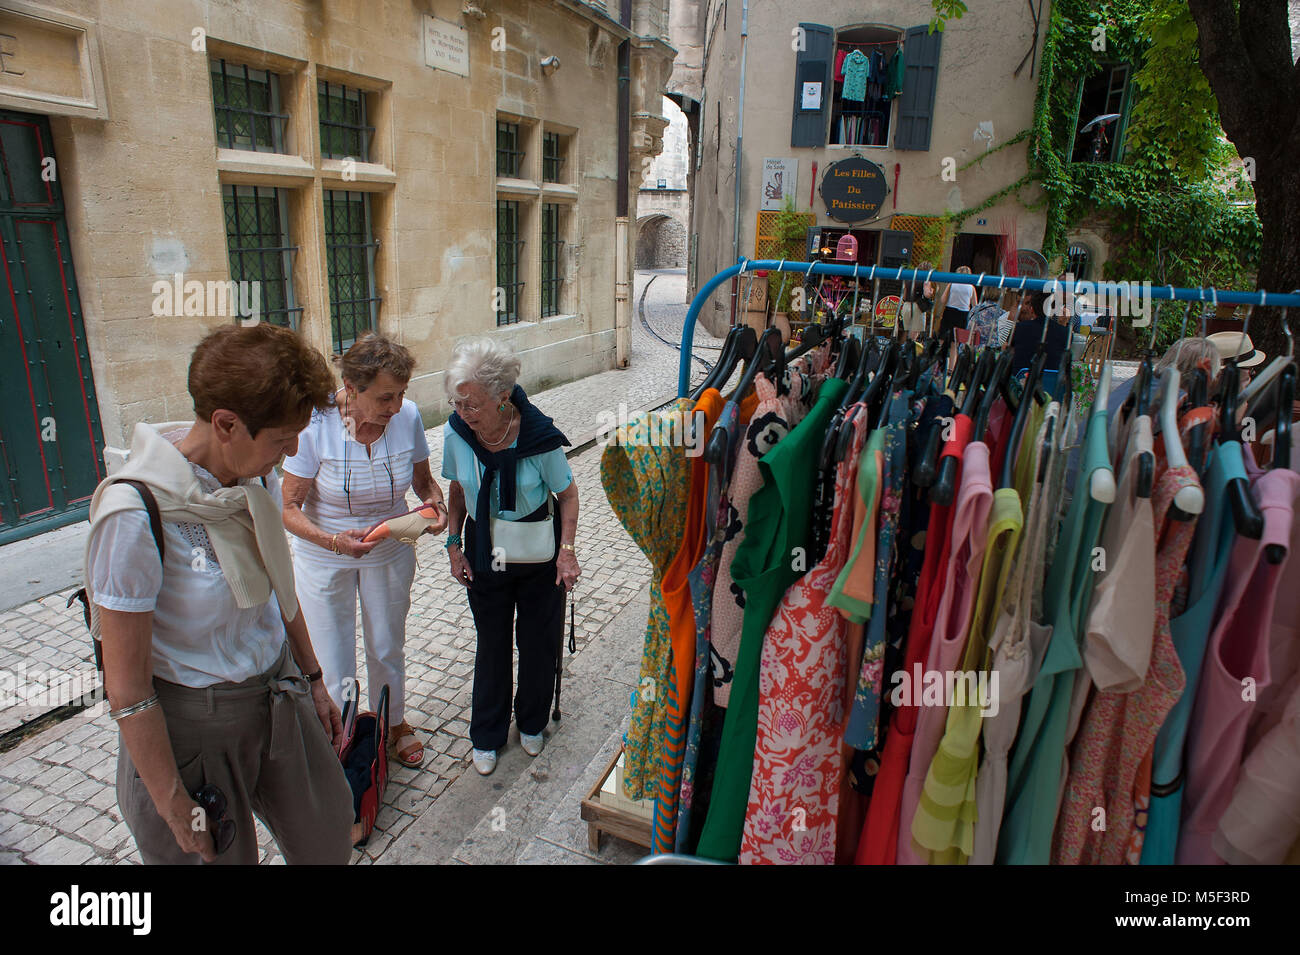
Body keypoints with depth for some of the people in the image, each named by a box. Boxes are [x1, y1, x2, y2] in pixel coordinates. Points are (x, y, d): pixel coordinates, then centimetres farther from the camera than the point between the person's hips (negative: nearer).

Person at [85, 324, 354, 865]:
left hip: (278, 695, 6)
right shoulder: (136, 515, -26)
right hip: (191, 725, -6)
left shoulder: (258, 479, -6)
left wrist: (314, 682, 16)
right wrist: (175, 809, -13)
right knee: (221, 854, 15)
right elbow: (127, 689, -20)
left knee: (329, 839, 19)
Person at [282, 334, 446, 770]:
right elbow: (289, 508, -19)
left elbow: (423, 479, -1)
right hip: (324, 557, -2)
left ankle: (394, 724, 45)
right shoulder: (317, 424, -26)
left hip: (391, 552, 3)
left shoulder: (408, 416, -18)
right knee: (332, 663, 9)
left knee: (388, 648, 20)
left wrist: (435, 503, -23)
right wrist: (334, 541, -35)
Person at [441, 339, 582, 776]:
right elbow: (457, 489, 3)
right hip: (485, 553, 2)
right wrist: (454, 543, -1)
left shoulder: (539, 436, -24)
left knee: (538, 639, 14)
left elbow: (568, 494, -11)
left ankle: (532, 723, 40)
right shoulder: (456, 433, -14)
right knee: (491, 643, 13)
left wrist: (567, 551, -15)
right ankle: (487, 735, 35)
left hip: (538, 556, -2)